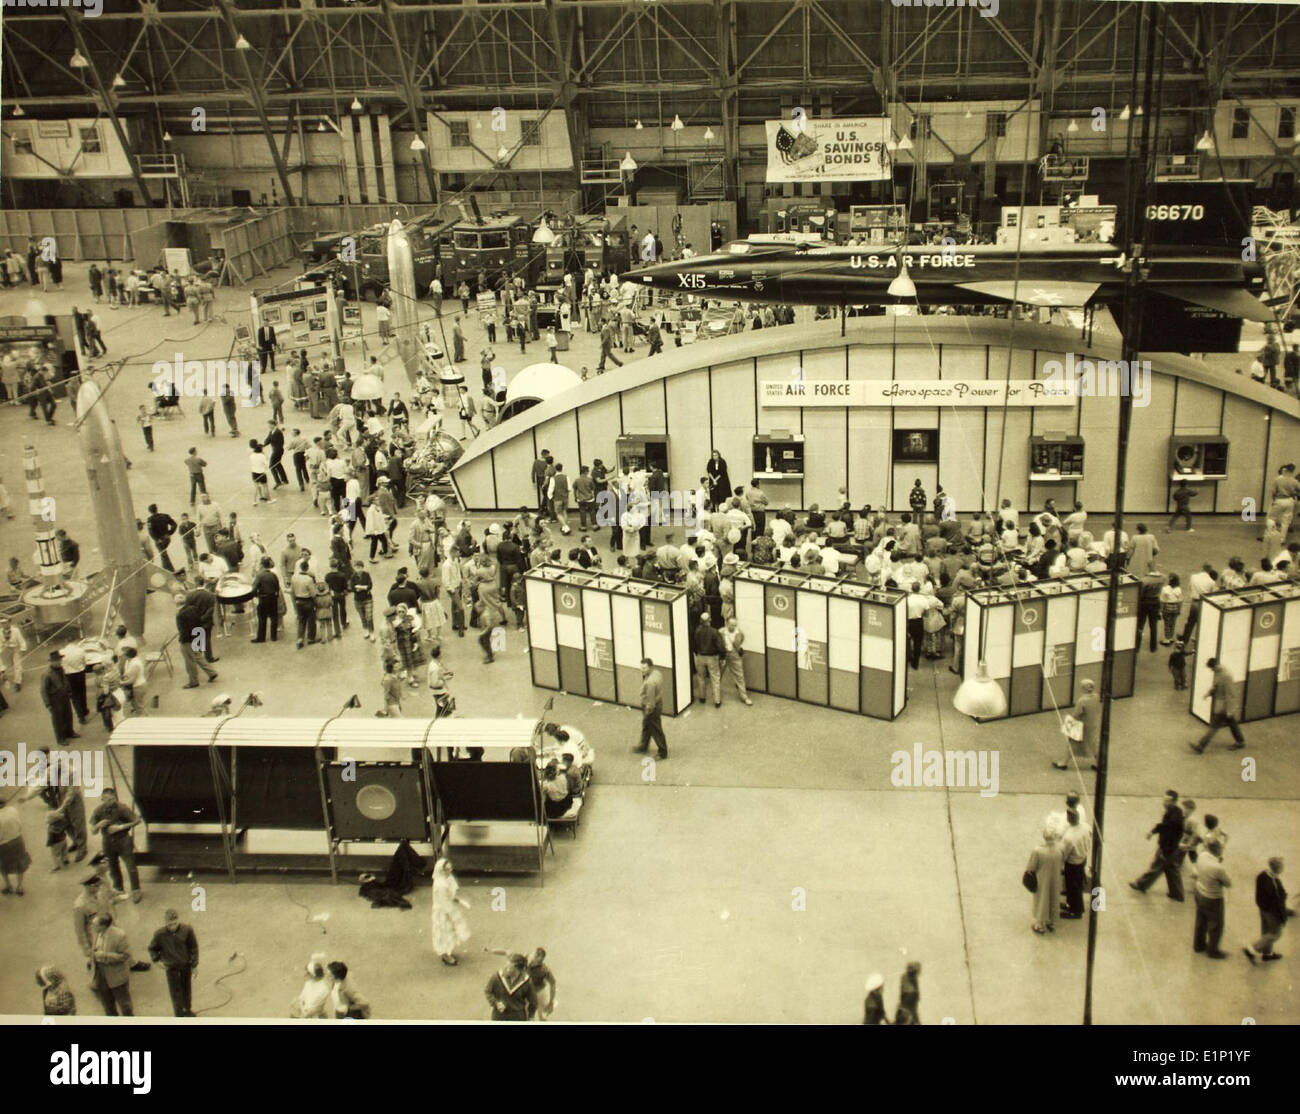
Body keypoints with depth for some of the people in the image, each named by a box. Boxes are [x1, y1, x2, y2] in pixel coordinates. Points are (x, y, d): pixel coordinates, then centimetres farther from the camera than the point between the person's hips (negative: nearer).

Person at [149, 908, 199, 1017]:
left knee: (186, 987, 18)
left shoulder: (187, 930, -18)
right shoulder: (160, 934, -18)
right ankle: (179, 1014, 18)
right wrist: (158, 960, -9)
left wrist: (194, 965, -3)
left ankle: (187, 1009, 40)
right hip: (171, 967, -1)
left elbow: (193, 948, -6)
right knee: (175, 990, 2)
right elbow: (152, 949, 2)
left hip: (186, 964, 1)